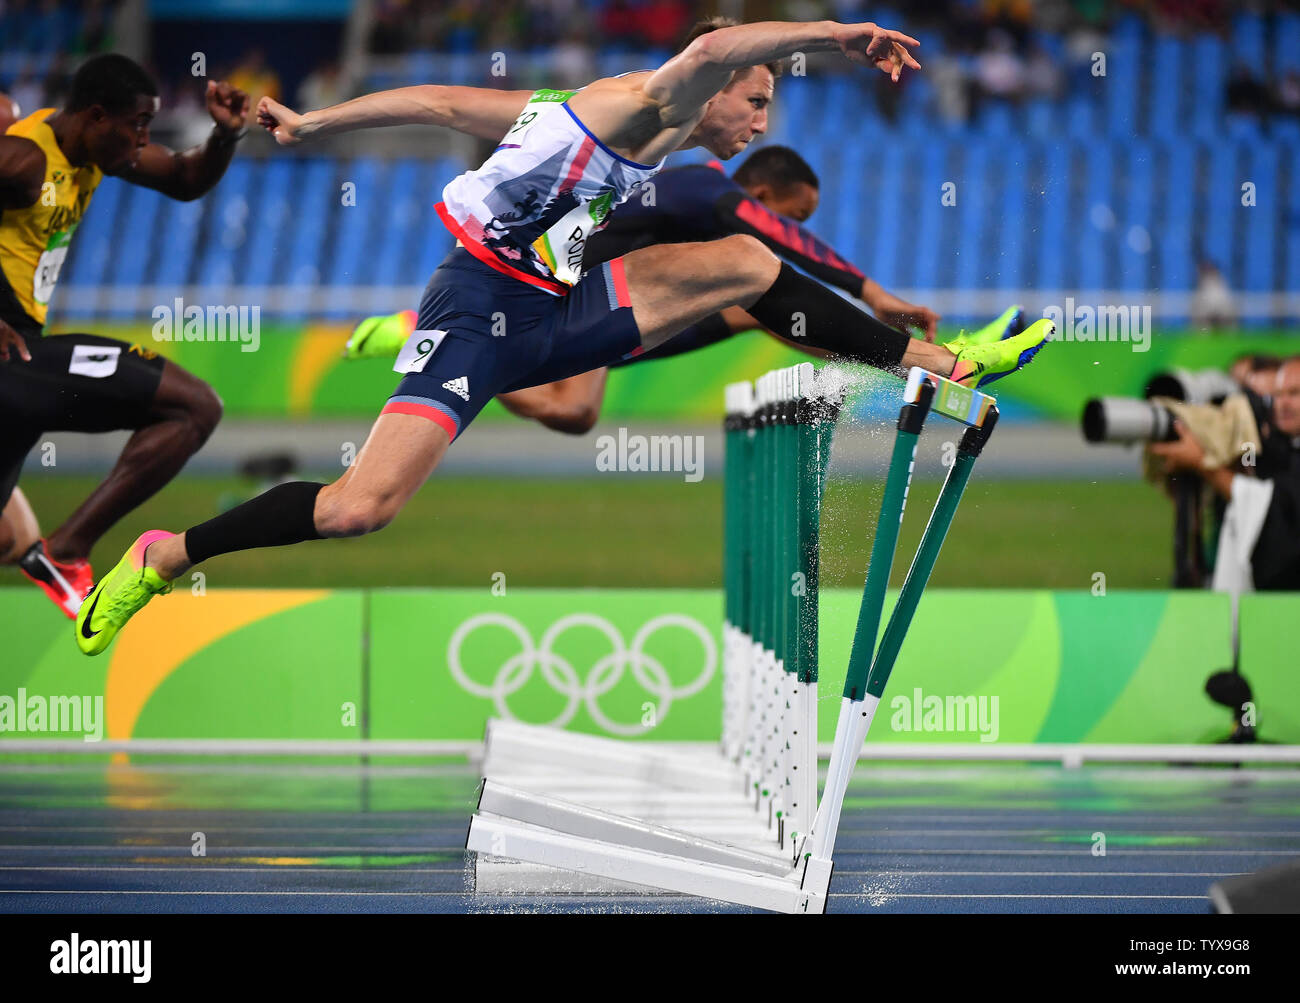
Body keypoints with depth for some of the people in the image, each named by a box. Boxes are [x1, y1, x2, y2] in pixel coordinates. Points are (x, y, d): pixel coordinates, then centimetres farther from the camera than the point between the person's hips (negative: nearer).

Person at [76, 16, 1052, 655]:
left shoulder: (582, 114, 18)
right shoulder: (643, 105, -8)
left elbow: (439, 102, 18)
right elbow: (706, 54, -31)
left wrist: (311, 125, 20)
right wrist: (834, 34, -31)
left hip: (550, 313, 10)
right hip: (479, 311, -10)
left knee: (748, 263, 8)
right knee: (362, 505, -23)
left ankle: (940, 363, 9)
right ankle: (164, 558, -7)